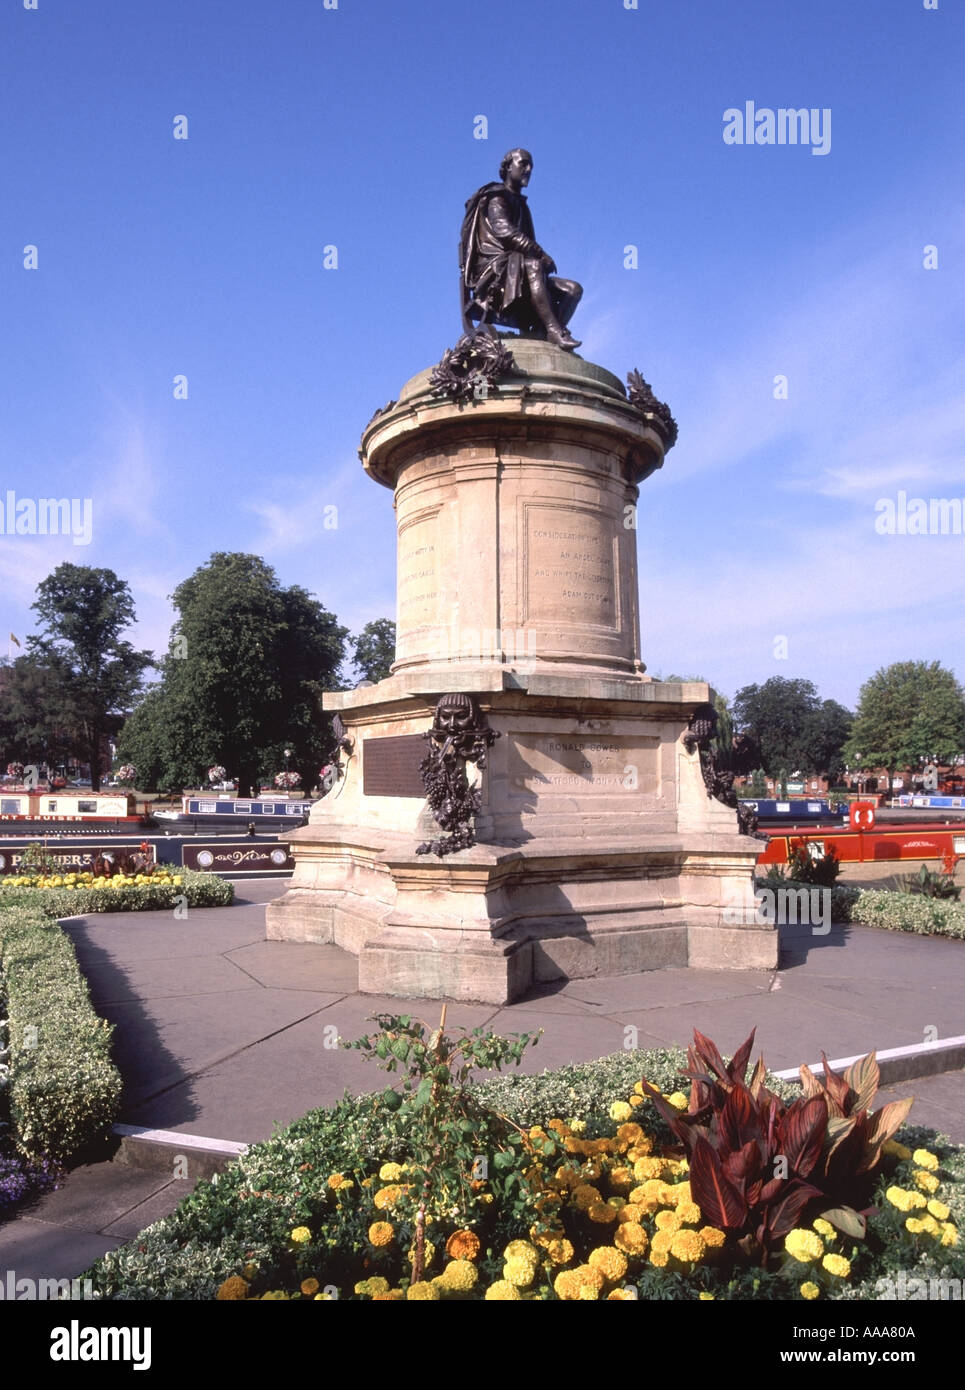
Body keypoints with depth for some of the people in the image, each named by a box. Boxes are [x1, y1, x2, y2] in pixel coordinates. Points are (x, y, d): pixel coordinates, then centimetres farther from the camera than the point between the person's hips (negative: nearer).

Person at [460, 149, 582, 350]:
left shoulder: (521, 205, 28)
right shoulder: (496, 197, 3)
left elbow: (528, 246, 22)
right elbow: (503, 230, -16)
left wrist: (540, 256, -3)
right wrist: (541, 253, -21)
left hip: (518, 275, 8)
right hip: (492, 270, -8)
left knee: (573, 289, -7)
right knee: (533, 263, -37)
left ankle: (539, 338, -29)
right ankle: (555, 330, -46)